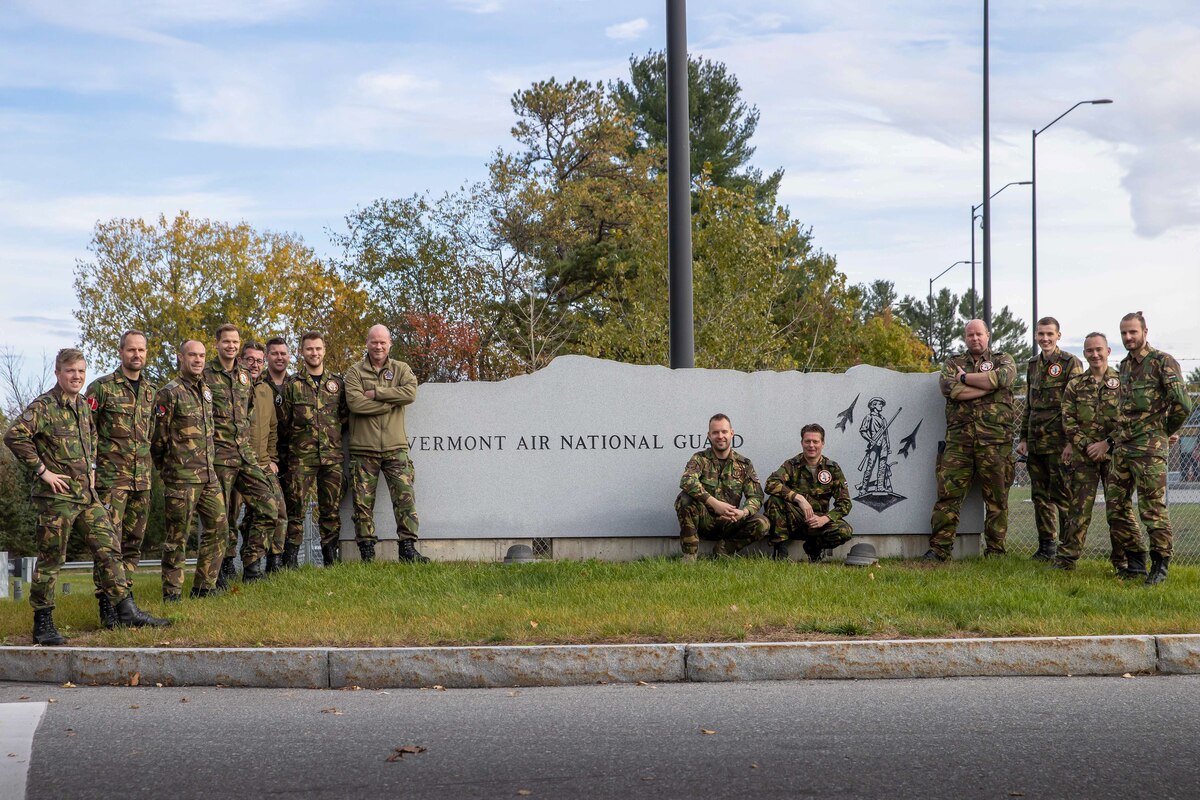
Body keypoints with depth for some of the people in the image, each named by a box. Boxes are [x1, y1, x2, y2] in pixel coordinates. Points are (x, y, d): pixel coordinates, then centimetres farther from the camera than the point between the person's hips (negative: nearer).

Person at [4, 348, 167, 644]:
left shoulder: (82, 406, 13)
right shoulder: (43, 406, -11)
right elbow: (14, 435, -24)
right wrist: (42, 470, -20)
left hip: (87, 495, 7)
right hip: (56, 496, -7)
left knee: (109, 549, 5)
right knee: (51, 559, 0)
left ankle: (126, 610, 10)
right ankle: (43, 624, 8)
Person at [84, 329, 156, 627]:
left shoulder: (150, 391, 13)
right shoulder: (102, 387, -4)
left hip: (142, 479, 6)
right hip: (111, 477, -6)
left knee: (133, 542, 9)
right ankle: (107, 605, -9)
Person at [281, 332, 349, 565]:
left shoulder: (337, 383, 13)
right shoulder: (292, 385, 5)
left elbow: (346, 416, 16)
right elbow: (283, 423, 6)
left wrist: (332, 429, 4)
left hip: (332, 455, 2)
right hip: (301, 456, -2)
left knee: (331, 508, 5)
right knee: (296, 505, -5)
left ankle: (330, 557, 12)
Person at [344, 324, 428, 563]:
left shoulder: (401, 369, 10)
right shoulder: (355, 372, 5)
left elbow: (410, 393, -10)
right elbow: (354, 402, -13)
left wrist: (376, 393, -12)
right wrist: (391, 402, -11)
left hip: (395, 447, 1)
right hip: (363, 447, -1)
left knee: (405, 496, -6)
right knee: (363, 502, 1)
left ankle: (408, 547, -3)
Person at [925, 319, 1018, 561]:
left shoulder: (1003, 360, 15)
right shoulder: (953, 363, 18)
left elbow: (1002, 377, -11)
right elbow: (950, 389, -4)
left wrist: (966, 378, -3)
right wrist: (987, 386, -6)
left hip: (995, 439, -1)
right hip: (958, 438, 1)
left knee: (997, 497, 1)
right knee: (948, 493, -5)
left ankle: (995, 550, 7)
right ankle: (939, 548, -3)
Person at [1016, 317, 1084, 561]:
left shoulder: (1070, 363, -5)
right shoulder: (1033, 365, 16)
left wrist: (1071, 442, -16)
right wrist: (1023, 438, 17)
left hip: (1059, 440, -7)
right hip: (1036, 440, 7)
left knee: (1062, 494, -7)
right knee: (1040, 495, 9)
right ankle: (1046, 546, 16)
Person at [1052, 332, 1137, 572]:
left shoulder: (1121, 382, 4)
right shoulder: (1075, 386, 11)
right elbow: (1068, 420, 5)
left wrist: (1107, 444, -12)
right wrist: (1086, 445, -8)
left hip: (1114, 453, -2)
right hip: (1084, 455, 2)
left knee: (1119, 508, -4)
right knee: (1079, 507, 2)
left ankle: (1124, 561, 4)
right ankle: (1066, 558, 6)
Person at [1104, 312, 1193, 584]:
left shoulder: (1162, 361, -8)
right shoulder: (1124, 365, 16)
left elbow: (1182, 404, -15)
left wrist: (1166, 431, -2)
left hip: (1149, 449, -8)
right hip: (1122, 447, 8)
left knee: (1152, 509, -6)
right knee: (1116, 503, 9)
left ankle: (1160, 566, 3)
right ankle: (1135, 561, 19)